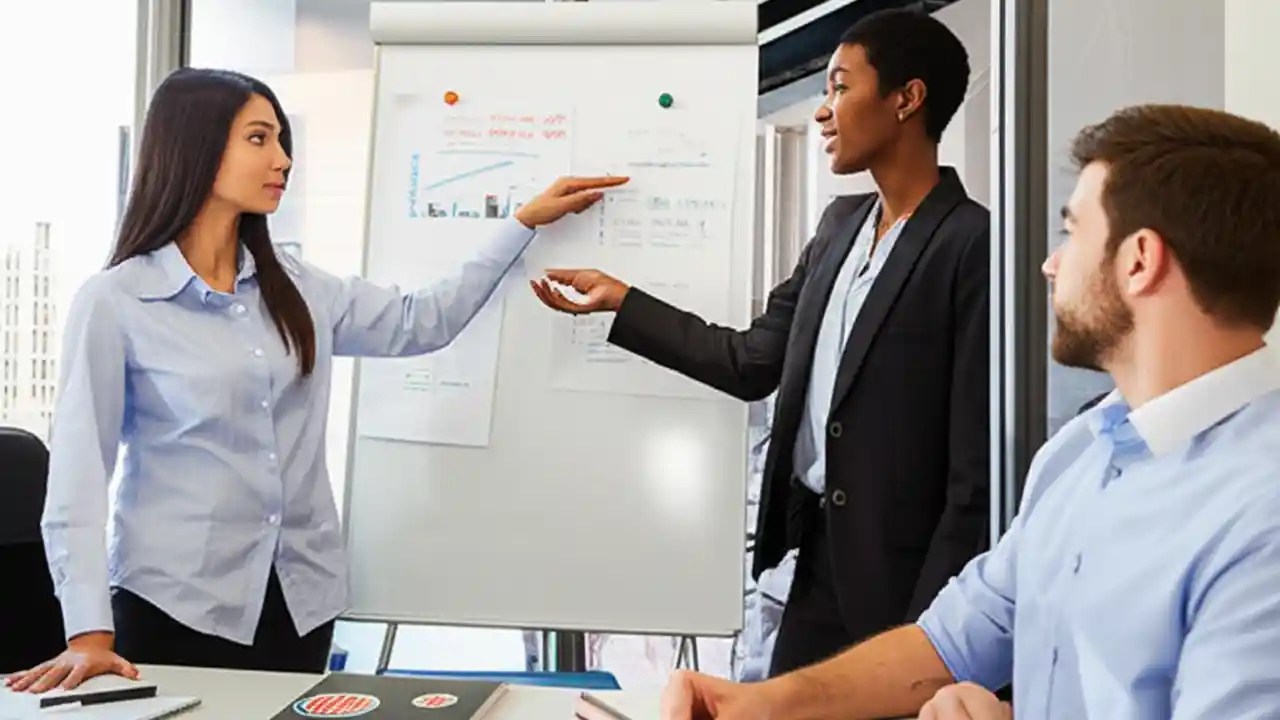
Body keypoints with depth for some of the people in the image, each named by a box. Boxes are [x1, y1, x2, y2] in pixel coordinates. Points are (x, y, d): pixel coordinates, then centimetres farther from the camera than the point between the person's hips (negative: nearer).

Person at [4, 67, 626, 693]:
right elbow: (79, 472, -11)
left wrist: (527, 220, 12)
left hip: (301, 596, 5)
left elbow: (422, 322, 12)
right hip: (175, 603, -4)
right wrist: (89, 632, -20)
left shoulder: (295, 289, 6)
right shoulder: (114, 302, -9)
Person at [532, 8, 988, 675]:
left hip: (905, 578, -7)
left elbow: (978, 467, -17)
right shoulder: (840, 223, 10)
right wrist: (618, 299, 11)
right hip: (819, 558, 7)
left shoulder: (974, 244, -15)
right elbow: (753, 363, 11)